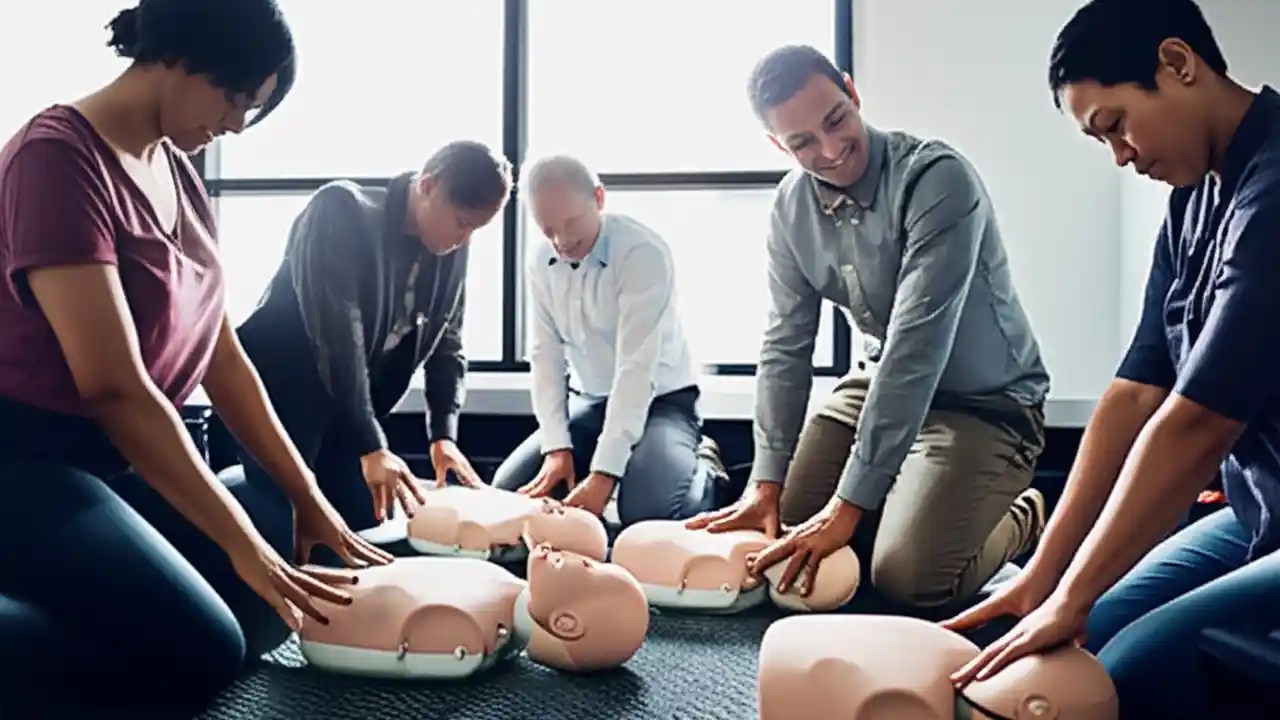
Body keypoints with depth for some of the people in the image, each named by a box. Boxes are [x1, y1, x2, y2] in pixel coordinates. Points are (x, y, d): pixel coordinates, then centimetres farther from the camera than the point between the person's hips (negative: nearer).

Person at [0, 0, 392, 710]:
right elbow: (115, 387, -23)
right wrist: (243, 542, -22)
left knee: (270, 602, 1)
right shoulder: (59, 157, -18)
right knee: (199, 649, -25)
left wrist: (307, 498, 5)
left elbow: (220, 355, 8)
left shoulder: (176, 171, 8)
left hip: (116, 463, 10)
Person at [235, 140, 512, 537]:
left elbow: (447, 344, 3)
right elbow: (337, 337, -26)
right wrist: (371, 446, -30)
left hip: (355, 405, 7)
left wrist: (444, 433, -10)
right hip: (282, 391, -6)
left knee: (364, 530, 3)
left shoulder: (453, 250, 1)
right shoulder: (342, 212, -19)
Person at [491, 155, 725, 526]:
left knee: (650, 514, -29)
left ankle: (704, 468, 6)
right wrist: (557, 447, -18)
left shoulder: (644, 252, -24)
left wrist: (604, 472, -33)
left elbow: (637, 366, -29)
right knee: (507, 492, -4)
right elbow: (546, 355, -6)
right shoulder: (541, 261, -4)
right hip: (589, 400, 6)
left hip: (659, 399, -6)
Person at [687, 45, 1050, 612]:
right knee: (781, 535, 0)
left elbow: (916, 348, -32)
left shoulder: (937, 178, -27)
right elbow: (785, 346, -2)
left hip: (986, 401, -6)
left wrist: (849, 503, -32)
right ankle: (907, 501, 25)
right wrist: (767, 482, -10)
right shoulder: (792, 205, -6)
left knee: (907, 578, -21)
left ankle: (1019, 518, 10)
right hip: (881, 384, 6)